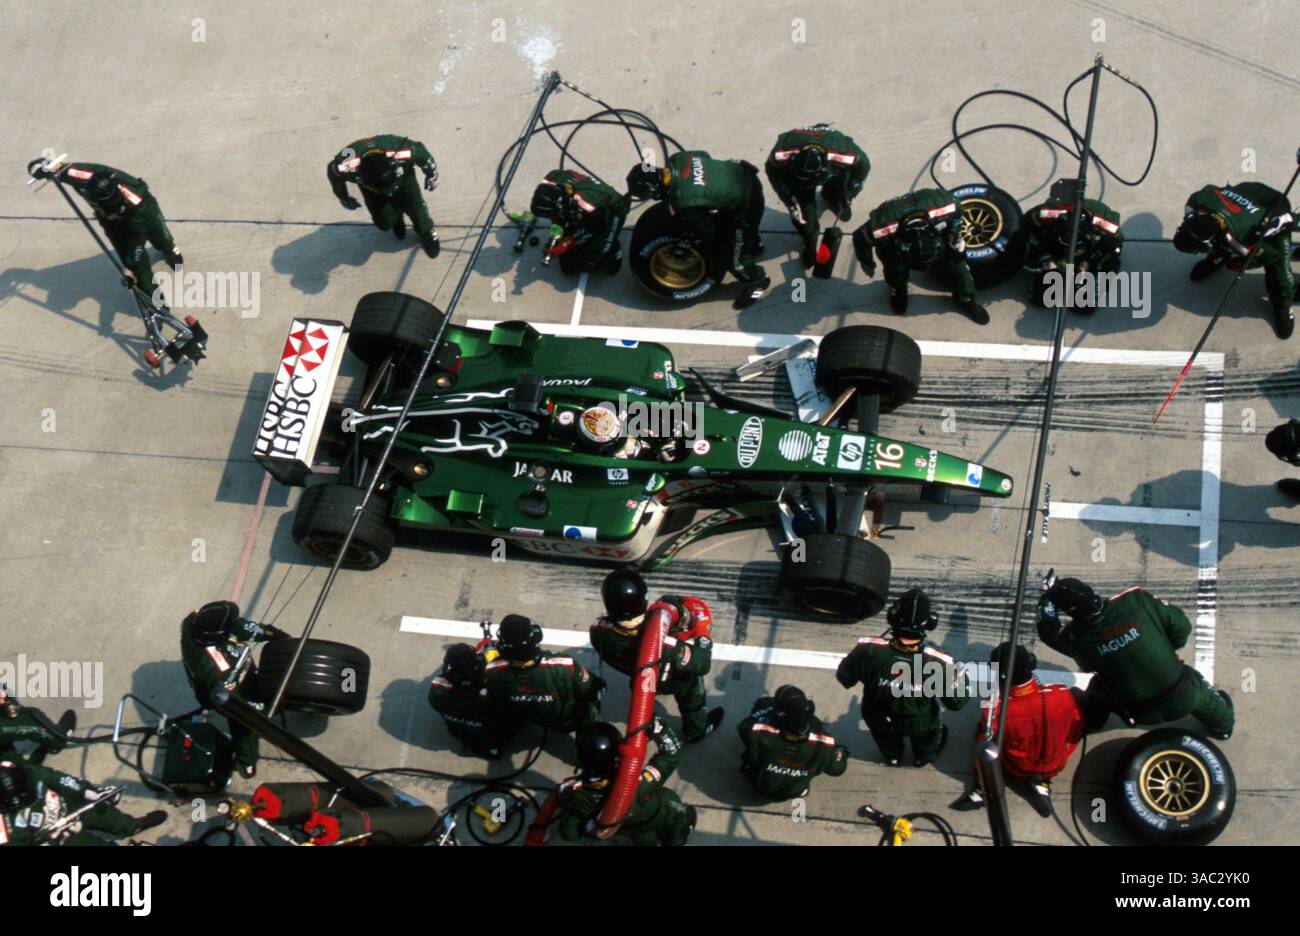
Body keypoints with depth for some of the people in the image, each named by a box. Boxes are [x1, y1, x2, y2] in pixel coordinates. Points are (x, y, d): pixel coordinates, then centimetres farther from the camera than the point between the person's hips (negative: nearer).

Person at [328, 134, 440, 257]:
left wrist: (432, 176, -4)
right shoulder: (348, 166, -44)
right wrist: (344, 199, -1)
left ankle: (427, 233, 25)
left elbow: (421, 151, -20)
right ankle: (397, 220, 34)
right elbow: (332, 172, -18)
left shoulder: (404, 152, -45)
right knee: (384, 223, -4)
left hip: (402, 172, 0)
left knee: (415, 207, -9)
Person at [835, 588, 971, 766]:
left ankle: (892, 756, 63)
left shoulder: (869, 651, -36)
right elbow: (957, 701, -18)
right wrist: (962, 677, 1)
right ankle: (925, 755, 61)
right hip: (919, 725, -1)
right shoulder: (938, 664, -37)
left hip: (880, 721, 1)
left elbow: (844, 677, -15)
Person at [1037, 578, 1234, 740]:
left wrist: (1048, 597, 9)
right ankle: (1223, 725, 60)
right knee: (1195, 682, 35)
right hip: (1184, 700, 0)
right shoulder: (1136, 601, -21)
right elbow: (1181, 626, -9)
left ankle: (1089, 721, 53)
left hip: (1142, 715, 0)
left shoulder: (1077, 637, -18)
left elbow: (1049, 633, 5)